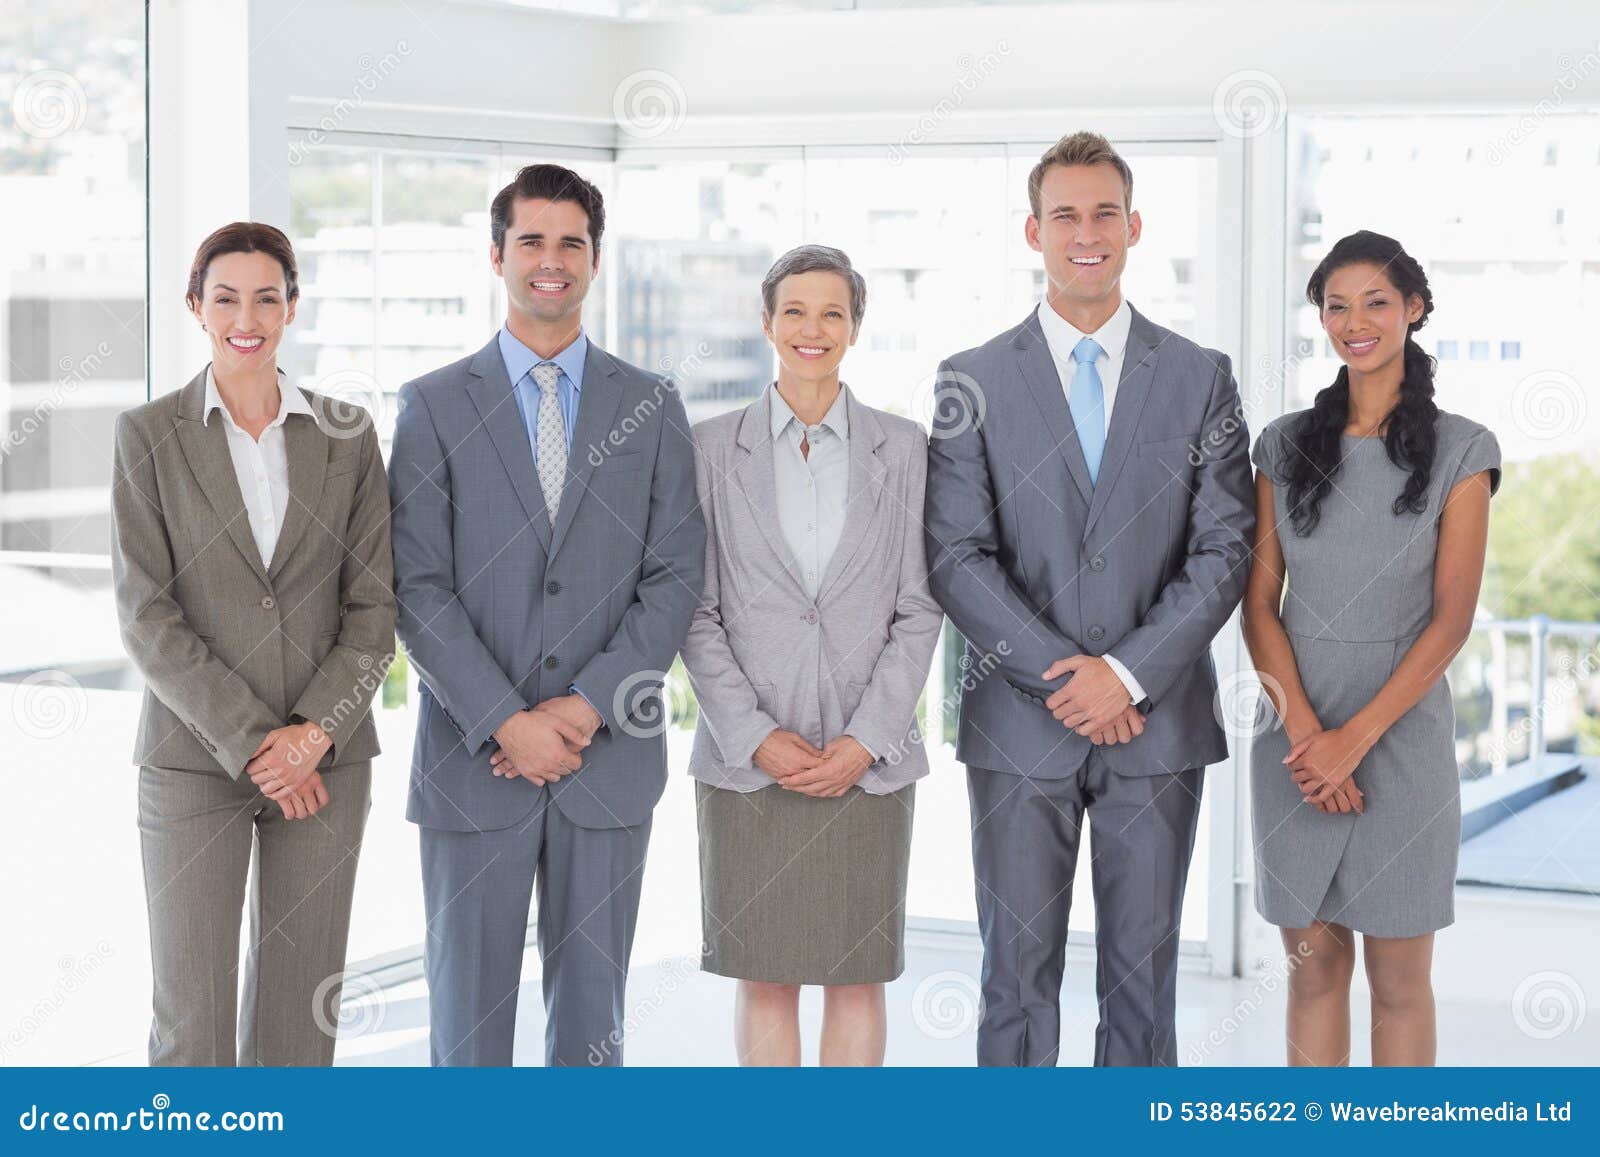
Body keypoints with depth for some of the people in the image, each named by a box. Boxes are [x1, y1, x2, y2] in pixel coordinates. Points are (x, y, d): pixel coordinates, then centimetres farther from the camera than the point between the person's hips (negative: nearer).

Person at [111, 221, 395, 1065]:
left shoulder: (347, 437, 6)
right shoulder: (149, 434, 0)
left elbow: (373, 608, 3)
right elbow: (144, 613, -6)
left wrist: (316, 731, -11)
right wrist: (248, 741, -13)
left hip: (325, 756, 2)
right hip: (192, 759, -2)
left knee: (300, 1012, 6)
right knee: (191, 1017, -2)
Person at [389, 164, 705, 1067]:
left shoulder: (652, 407, 7)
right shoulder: (436, 406, 3)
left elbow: (676, 576, 1)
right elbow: (420, 588, -4)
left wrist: (589, 706, -10)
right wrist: (507, 721, -13)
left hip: (610, 756, 1)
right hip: (473, 758, -1)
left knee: (593, 1009, 9)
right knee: (468, 1008, 5)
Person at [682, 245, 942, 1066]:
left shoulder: (901, 448, 5)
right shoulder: (714, 446, 3)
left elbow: (917, 611, 2)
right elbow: (696, 613, 0)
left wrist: (866, 740, -8)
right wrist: (754, 736, -10)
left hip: (867, 757, 1)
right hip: (747, 756, 0)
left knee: (858, 974, 6)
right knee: (764, 976, 4)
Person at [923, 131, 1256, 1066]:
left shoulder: (1201, 378, 6)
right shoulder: (974, 382, 4)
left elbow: (1225, 550, 0)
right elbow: (958, 557, -3)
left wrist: (1128, 671, -12)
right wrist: (1057, 674, -13)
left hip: (1156, 723, 1)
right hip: (1019, 727, 0)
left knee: (1143, 972, 7)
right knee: (1018, 972, 4)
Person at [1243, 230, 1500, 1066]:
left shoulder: (1460, 450, 0)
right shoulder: (1286, 445, 7)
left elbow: (1452, 617, -6)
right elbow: (1260, 603, 3)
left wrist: (1356, 737, -14)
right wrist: (1304, 731, -11)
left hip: (1401, 735, -2)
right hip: (1295, 737, 2)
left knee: (1399, 978, 4)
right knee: (1315, 963, 8)